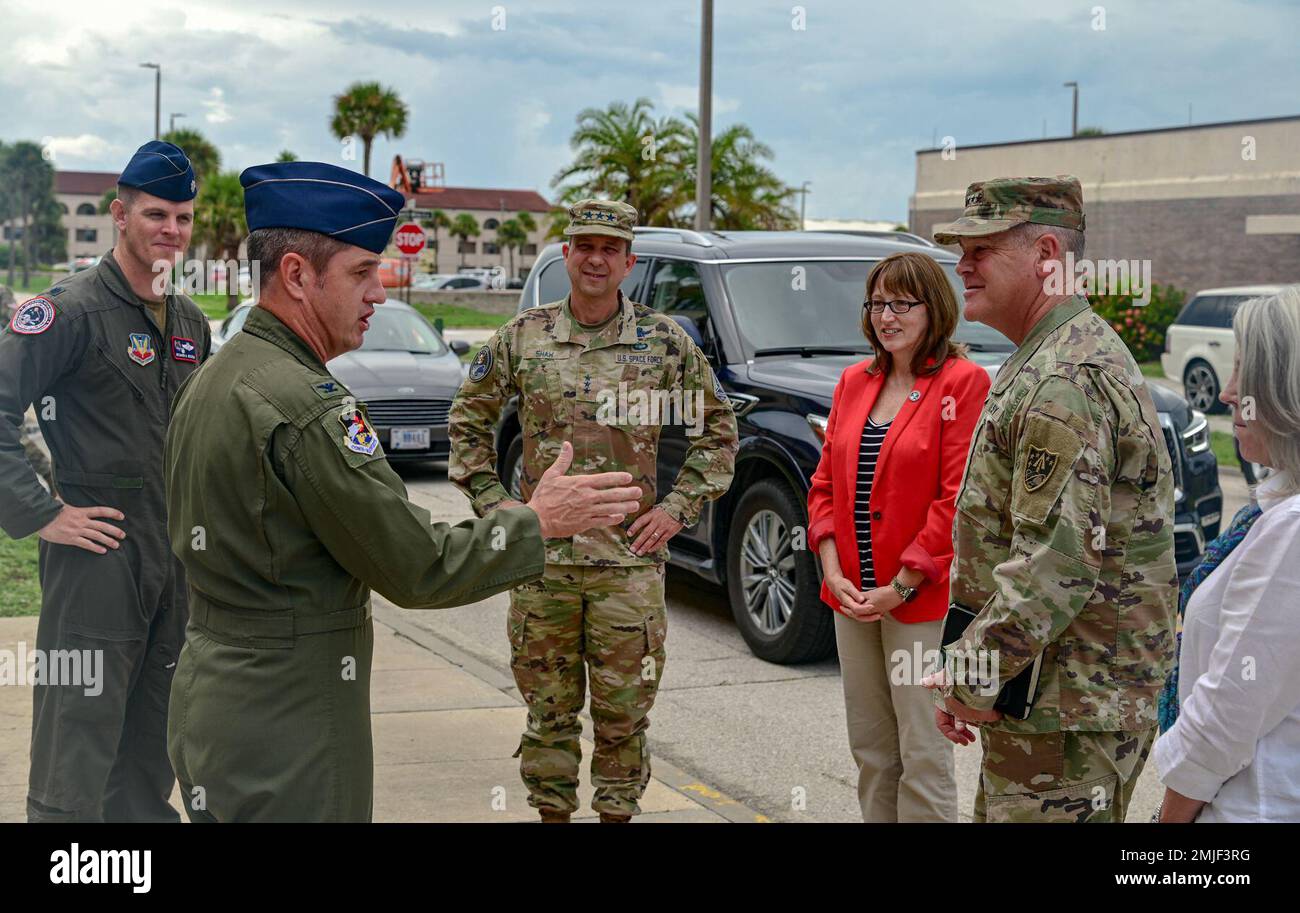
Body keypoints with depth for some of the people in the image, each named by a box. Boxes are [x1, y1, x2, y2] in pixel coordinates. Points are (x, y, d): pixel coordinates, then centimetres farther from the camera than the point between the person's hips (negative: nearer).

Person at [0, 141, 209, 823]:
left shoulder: (191, 323, 13)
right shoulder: (70, 311, -11)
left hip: (177, 561, 7)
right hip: (97, 557, -7)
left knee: (151, 764, 17)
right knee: (75, 772, -2)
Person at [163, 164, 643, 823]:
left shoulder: (211, 381, 9)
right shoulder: (305, 404, -22)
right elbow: (416, 570, -19)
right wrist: (539, 521, -7)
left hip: (210, 691, 10)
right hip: (280, 731, -10)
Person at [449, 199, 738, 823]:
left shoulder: (665, 341, 2)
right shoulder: (522, 337, 3)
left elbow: (717, 429, 9)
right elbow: (468, 420, 13)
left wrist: (678, 508, 1)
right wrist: (491, 500, 3)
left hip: (630, 560, -1)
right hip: (542, 556, 1)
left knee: (623, 712, 6)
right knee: (549, 709, 9)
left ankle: (617, 811, 21)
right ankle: (553, 811, 24)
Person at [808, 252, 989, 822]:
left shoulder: (964, 382, -8)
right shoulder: (854, 382, 12)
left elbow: (957, 499, -13)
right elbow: (825, 483, 12)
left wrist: (902, 586, -14)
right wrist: (833, 572, -1)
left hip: (922, 601, -6)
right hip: (852, 597, 6)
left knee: (924, 756, -3)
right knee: (869, 750, 13)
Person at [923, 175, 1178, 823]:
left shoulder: (1067, 382, -20)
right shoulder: (1045, 361, 15)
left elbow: (1056, 565, -27)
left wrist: (972, 676, -19)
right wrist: (973, 664, 18)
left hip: (1069, 714, -11)